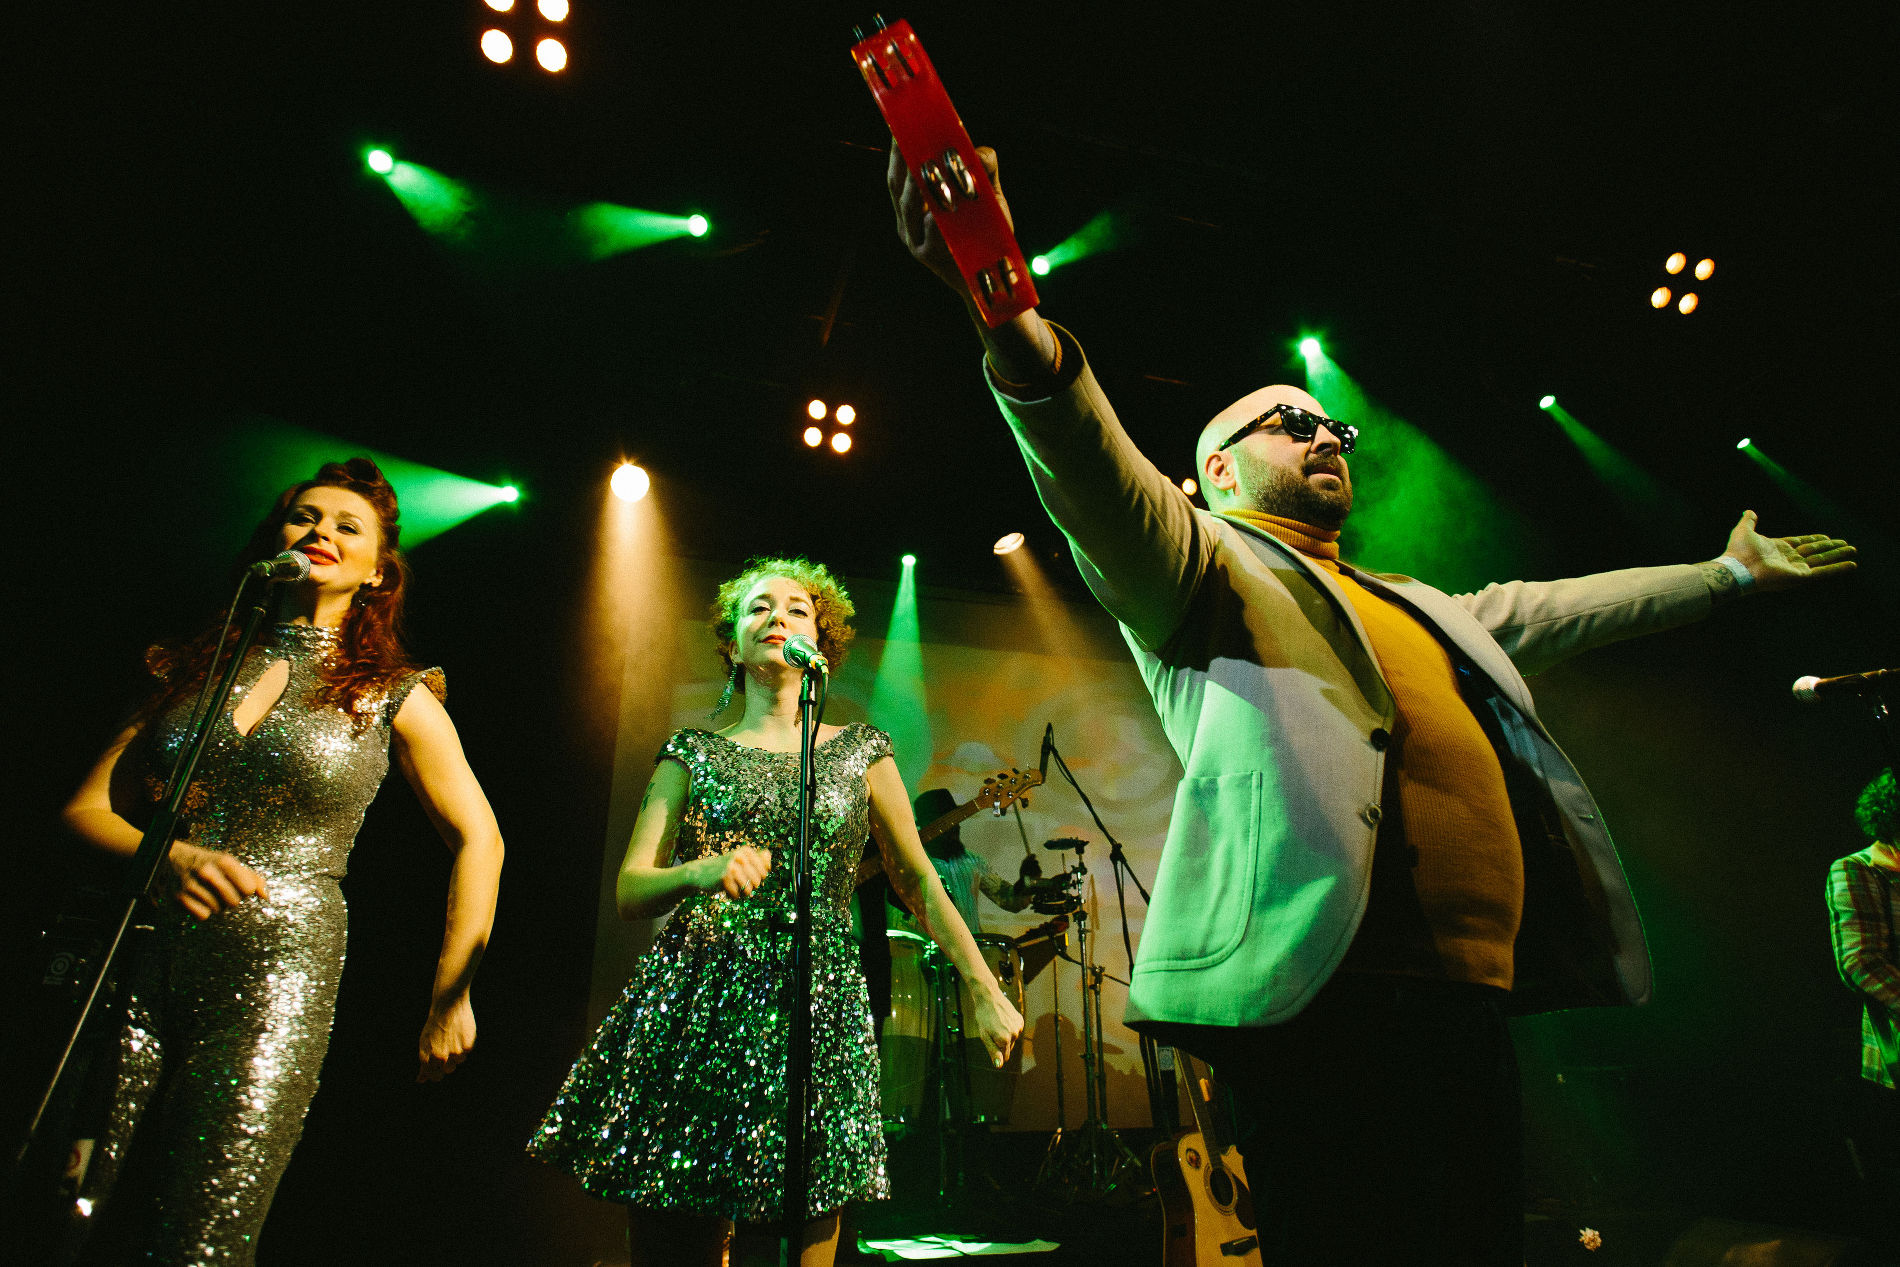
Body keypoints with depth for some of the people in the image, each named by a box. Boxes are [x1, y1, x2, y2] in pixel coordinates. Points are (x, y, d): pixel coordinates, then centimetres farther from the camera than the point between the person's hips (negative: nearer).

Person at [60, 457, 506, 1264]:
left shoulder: (393, 696, 5)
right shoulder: (189, 669, 15)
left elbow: (479, 840, 4)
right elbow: (85, 811, 12)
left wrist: (450, 1001, 1)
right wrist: (168, 857, -11)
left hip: (279, 973, -3)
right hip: (138, 975, 4)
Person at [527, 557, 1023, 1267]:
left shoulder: (858, 750, 10)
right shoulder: (693, 754, 9)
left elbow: (919, 881, 11)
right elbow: (628, 891, 4)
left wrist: (986, 993, 5)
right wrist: (703, 871, -18)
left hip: (815, 1011, 0)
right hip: (691, 1013, 1)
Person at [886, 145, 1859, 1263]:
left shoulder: (1420, 609, 29)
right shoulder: (1205, 570, 3)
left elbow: (1547, 609, 43)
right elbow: (1105, 482, -16)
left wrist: (1728, 575, 50)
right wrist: (1021, 333, -35)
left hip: (1477, 1003, 8)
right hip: (1331, 996, -8)